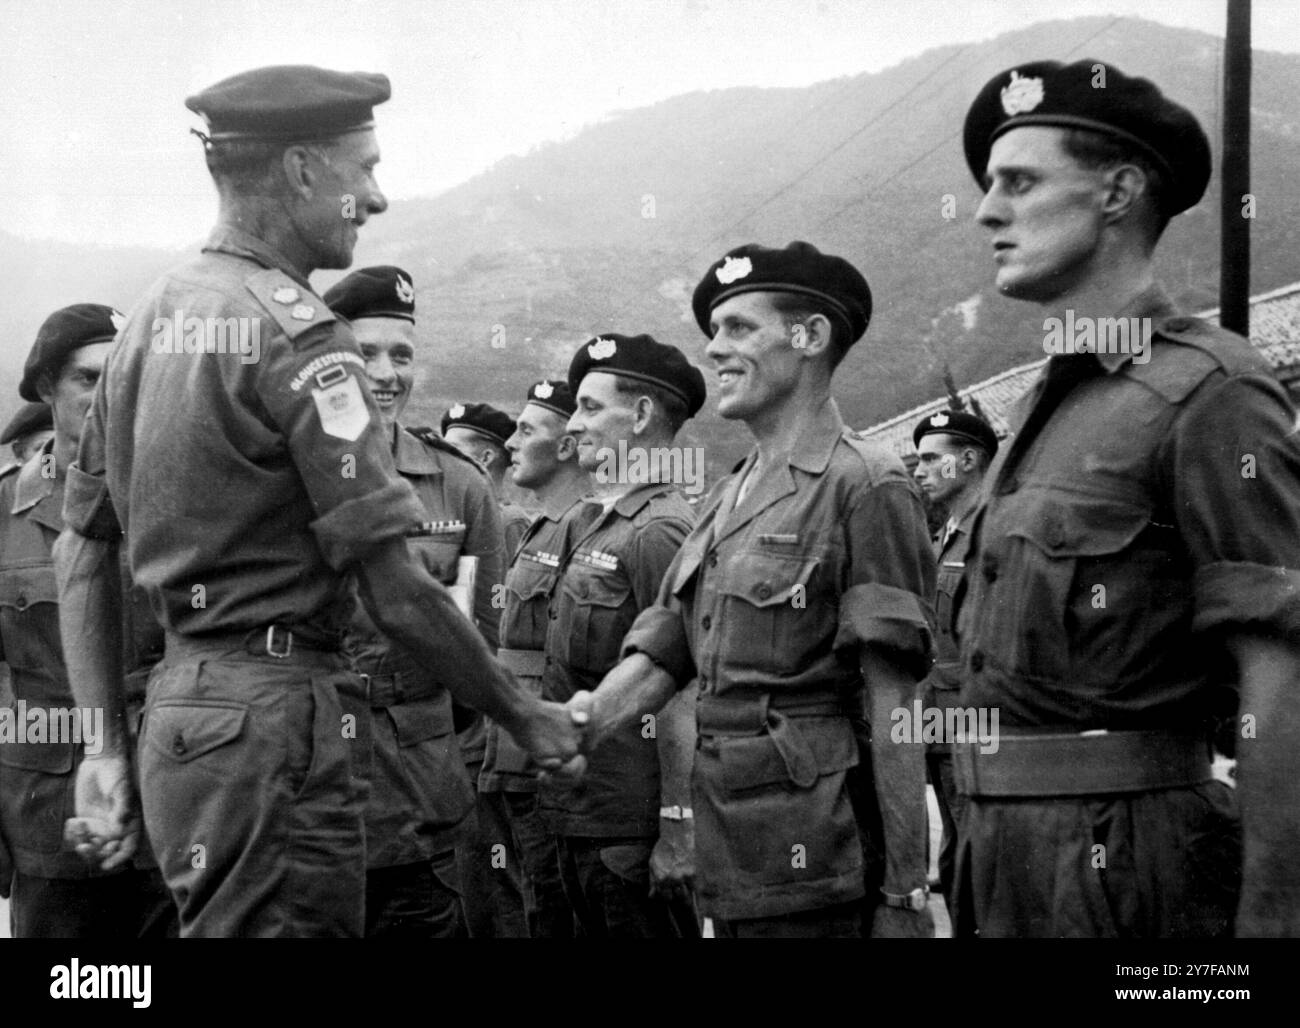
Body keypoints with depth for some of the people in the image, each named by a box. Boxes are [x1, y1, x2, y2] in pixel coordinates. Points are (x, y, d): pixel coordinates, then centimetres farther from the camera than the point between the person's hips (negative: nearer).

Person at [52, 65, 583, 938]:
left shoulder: (153, 316, 11)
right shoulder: (299, 337, -14)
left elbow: (82, 549, 14)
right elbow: (397, 595, -16)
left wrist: (104, 745, 17)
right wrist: (528, 719, -2)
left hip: (177, 704, 9)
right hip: (276, 717, -9)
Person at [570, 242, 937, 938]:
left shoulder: (864, 487, -10)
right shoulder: (724, 500, 14)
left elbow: (893, 708, -13)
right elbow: (660, 655, 10)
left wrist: (904, 894, -15)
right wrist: (583, 718, -10)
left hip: (811, 860, -7)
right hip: (725, 850, 7)